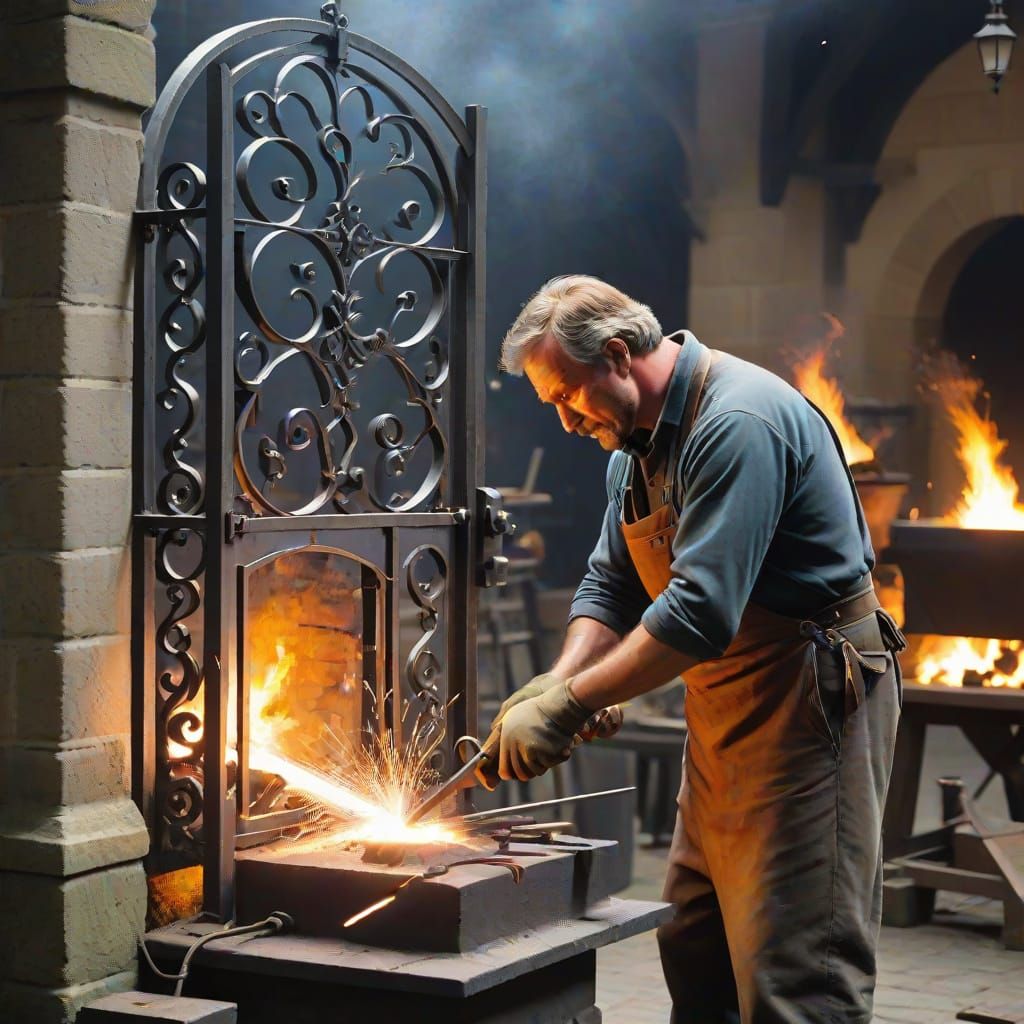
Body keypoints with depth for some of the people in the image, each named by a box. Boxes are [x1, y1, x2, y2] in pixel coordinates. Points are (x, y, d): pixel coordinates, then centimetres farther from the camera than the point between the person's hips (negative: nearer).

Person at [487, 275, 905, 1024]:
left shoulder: (739, 423, -22)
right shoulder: (638, 443, 11)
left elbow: (701, 611, -28)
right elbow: (610, 588, 13)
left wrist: (568, 706, -24)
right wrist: (558, 681, -6)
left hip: (808, 701, -10)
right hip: (724, 710, 10)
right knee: (693, 949, 15)